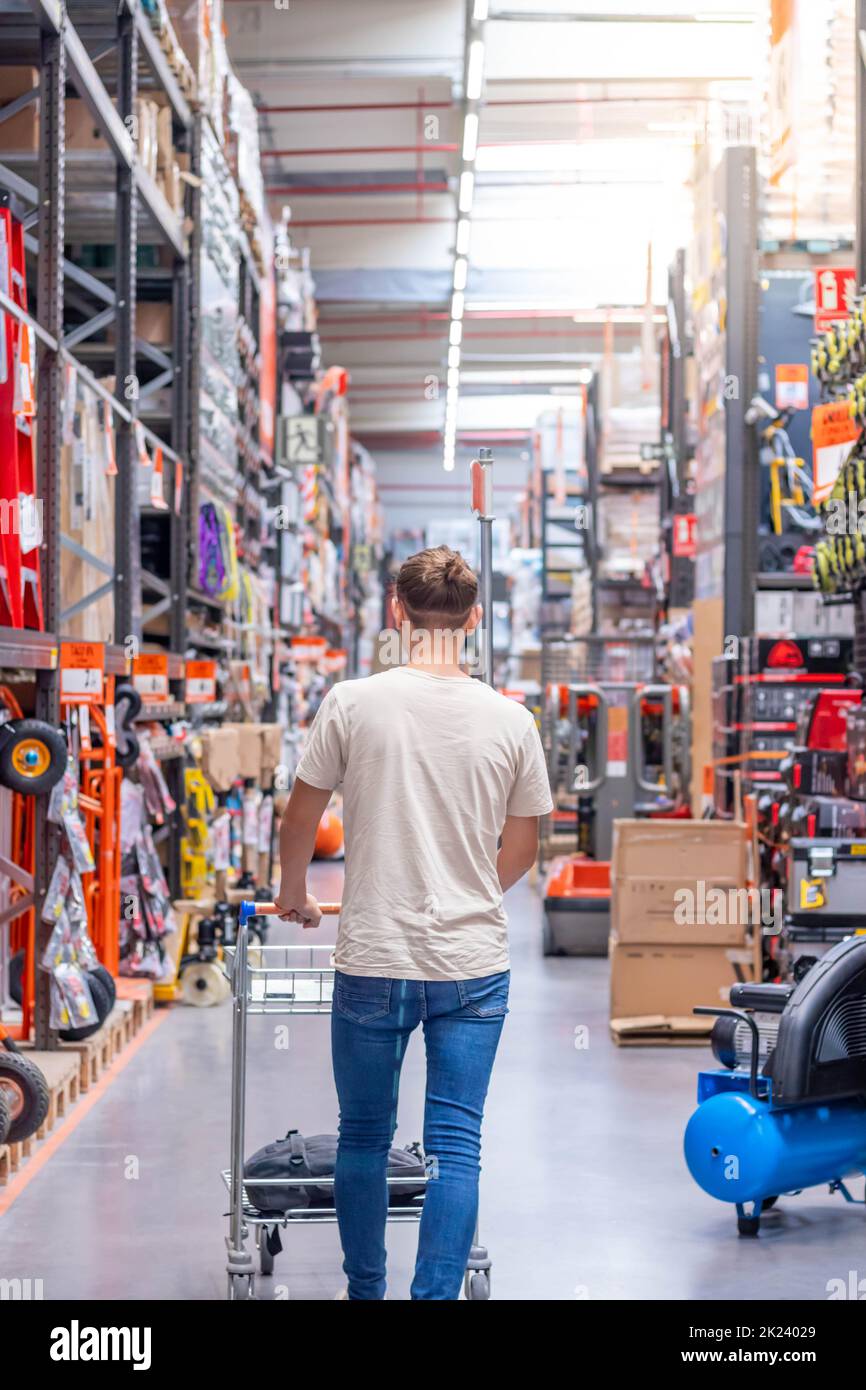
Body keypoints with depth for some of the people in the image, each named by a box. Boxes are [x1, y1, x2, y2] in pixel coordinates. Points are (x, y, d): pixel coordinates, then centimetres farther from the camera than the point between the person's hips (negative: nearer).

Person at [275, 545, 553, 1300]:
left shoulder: (353, 703, -7)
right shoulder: (511, 720, -2)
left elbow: (300, 819, 5)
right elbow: (522, 849, 10)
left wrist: (294, 895, 26)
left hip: (374, 962, -1)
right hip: (474, 964, 1)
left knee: (365, 1137, 15)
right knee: (456, 1145, 3)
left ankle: (366, 1292, 27)